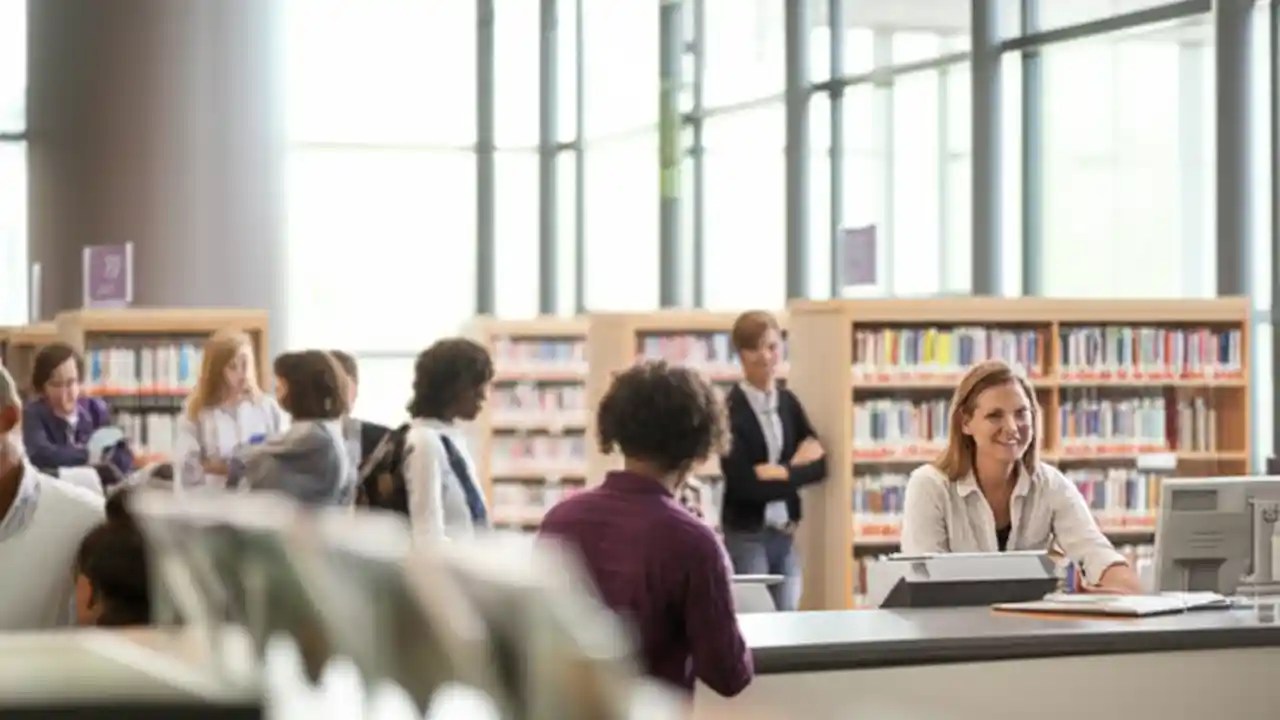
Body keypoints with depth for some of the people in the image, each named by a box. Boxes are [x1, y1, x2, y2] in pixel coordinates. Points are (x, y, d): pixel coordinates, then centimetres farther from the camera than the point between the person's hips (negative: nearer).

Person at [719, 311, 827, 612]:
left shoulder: (788, 402, 8)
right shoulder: (731, 410, -12)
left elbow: (819, 464, 2)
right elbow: (743, 483, -16)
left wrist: (779, 472, -14)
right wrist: (795, 470, -8)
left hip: (786, 535, 6)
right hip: (746, 536, -6)